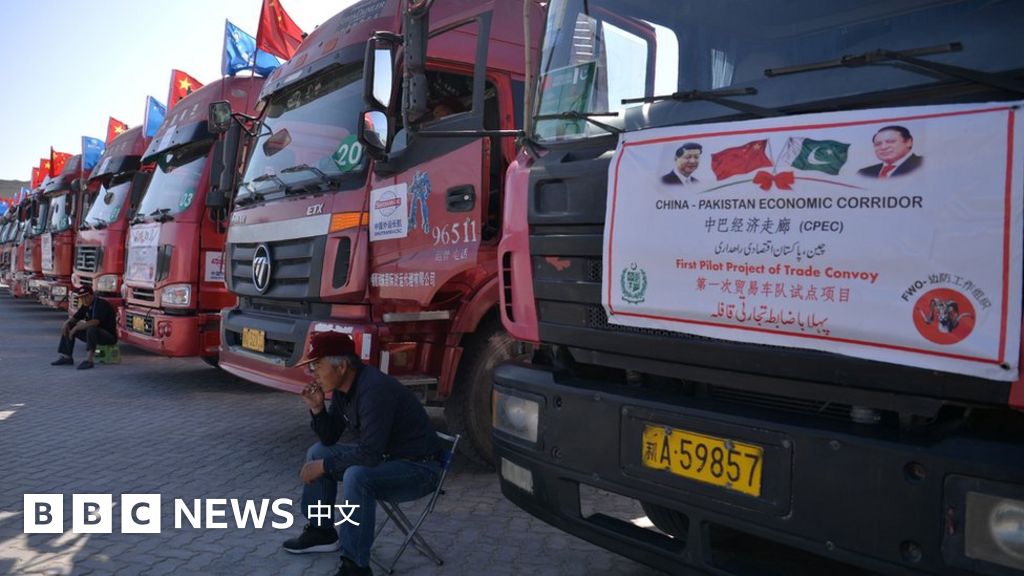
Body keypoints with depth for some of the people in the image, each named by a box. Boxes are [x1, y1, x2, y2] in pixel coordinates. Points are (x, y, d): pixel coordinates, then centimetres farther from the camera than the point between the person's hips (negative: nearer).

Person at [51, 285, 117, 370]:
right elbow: (75, 318, 16)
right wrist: (66, 324, -7)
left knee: (91, 329, -38)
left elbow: (95, 322, -33)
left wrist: (76, 328, -26)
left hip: (109, 335, -9)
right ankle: (67, 357, 7)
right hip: (93, 334, 9)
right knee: (69, 327, 6)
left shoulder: (102, 304, -20)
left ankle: (89, 361, -37)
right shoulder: (86, 306, 7)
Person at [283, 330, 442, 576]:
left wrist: (323, 466, -20)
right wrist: (317, 408, -7)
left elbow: (369, 453, -31)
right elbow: (329, 439, 10)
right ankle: (321, 531, 20)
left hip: (419, 468, -10)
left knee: (357, 477, -34)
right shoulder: (342, 388, 0)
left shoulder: (374, 390, -28)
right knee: (317, 452, 9)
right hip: (383, 456, 10)